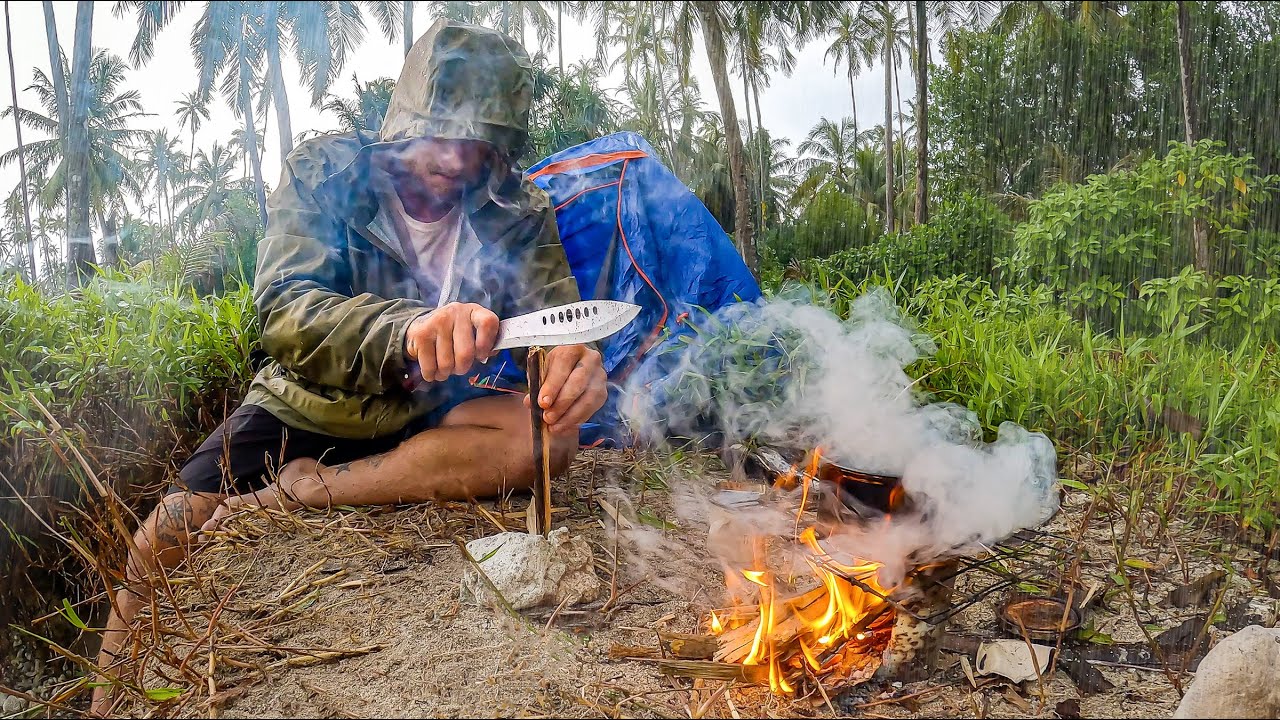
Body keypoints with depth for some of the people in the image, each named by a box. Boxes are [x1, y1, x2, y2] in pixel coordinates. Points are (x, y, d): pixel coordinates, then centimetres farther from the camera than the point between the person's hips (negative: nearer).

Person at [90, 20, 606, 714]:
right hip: (305, 410, -1)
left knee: (547, 439, -28)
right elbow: (284, 311, -28)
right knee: (166, 543, -21)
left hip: (427, 418, 1)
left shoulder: (519, 213, -8)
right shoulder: (322, 172, -13)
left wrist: (574, 361, -45)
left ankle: (296, 493, -21)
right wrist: (407, 328, -49)